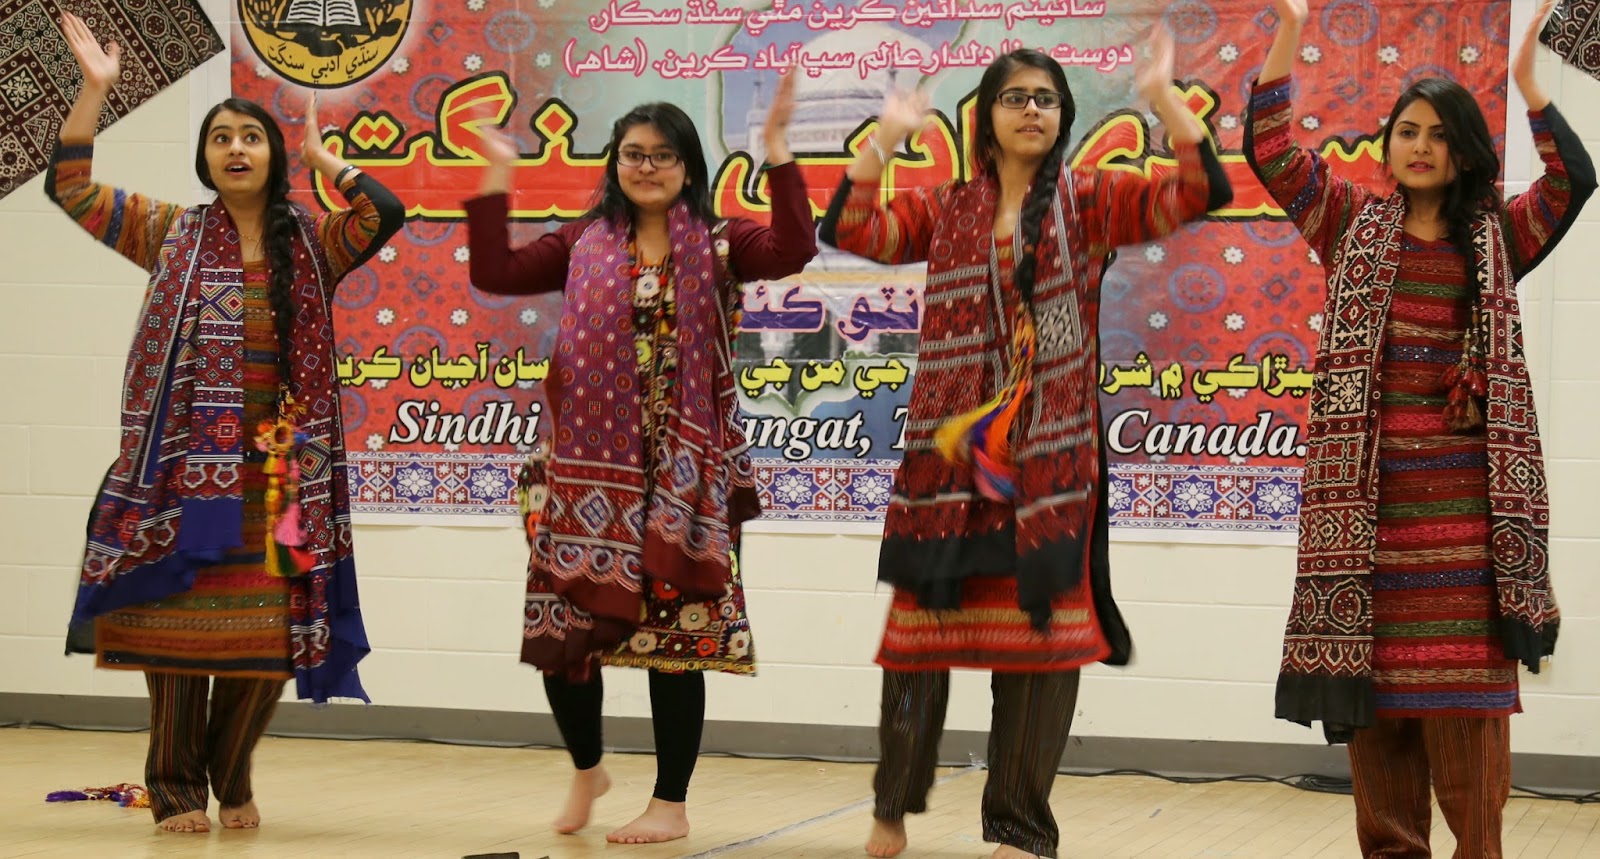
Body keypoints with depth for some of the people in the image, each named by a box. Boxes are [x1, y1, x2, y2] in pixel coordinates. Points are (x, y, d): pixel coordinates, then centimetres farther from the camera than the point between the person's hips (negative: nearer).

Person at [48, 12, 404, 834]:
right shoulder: (171, 234, 8)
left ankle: (231, 779, 20)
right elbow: (70, 187, 3)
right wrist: (95, 88, -3)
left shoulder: (311, 241, 8)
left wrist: (320, 155, -1)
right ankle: (176, 788, 10)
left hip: (280, 463, 1)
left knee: (273, 627, 1)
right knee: (178, 614, -1)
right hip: (188, 456, 0)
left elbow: (385, 214, -8)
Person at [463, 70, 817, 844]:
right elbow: (494, 274, 2)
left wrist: (776, 148, -20)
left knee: (675, 631, 0)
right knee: (560, 627, 2)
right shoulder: (584, 244, 10)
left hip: (683, 469, -2)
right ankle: (586, 768, 28)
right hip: (589, 464, 2)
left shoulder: (718, 243, 3)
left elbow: (792, 252, -15)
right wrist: (497, 177, 0)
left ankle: (671, 803, 11)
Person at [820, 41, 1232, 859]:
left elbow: (1203, 190, -4)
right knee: (923, 620, 5)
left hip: (1050, 453, -1)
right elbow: (848, 229, -1)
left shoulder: (1088, 201, 6)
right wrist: (886, 136, -5)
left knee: (1040, 631, -1)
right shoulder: (945, 211, 11)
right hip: (951, 448, 2)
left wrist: (1164, 97, -12)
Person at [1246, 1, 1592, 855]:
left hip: (1460, 495, -1)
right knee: (1370, 683, 2)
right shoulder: (1352, 225, 12)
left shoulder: (1495, 239, 10)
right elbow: (1271, 150, 4)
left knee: (1463, 690, -5)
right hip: (1367, 490, 1)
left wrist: (1526, 78, -14)